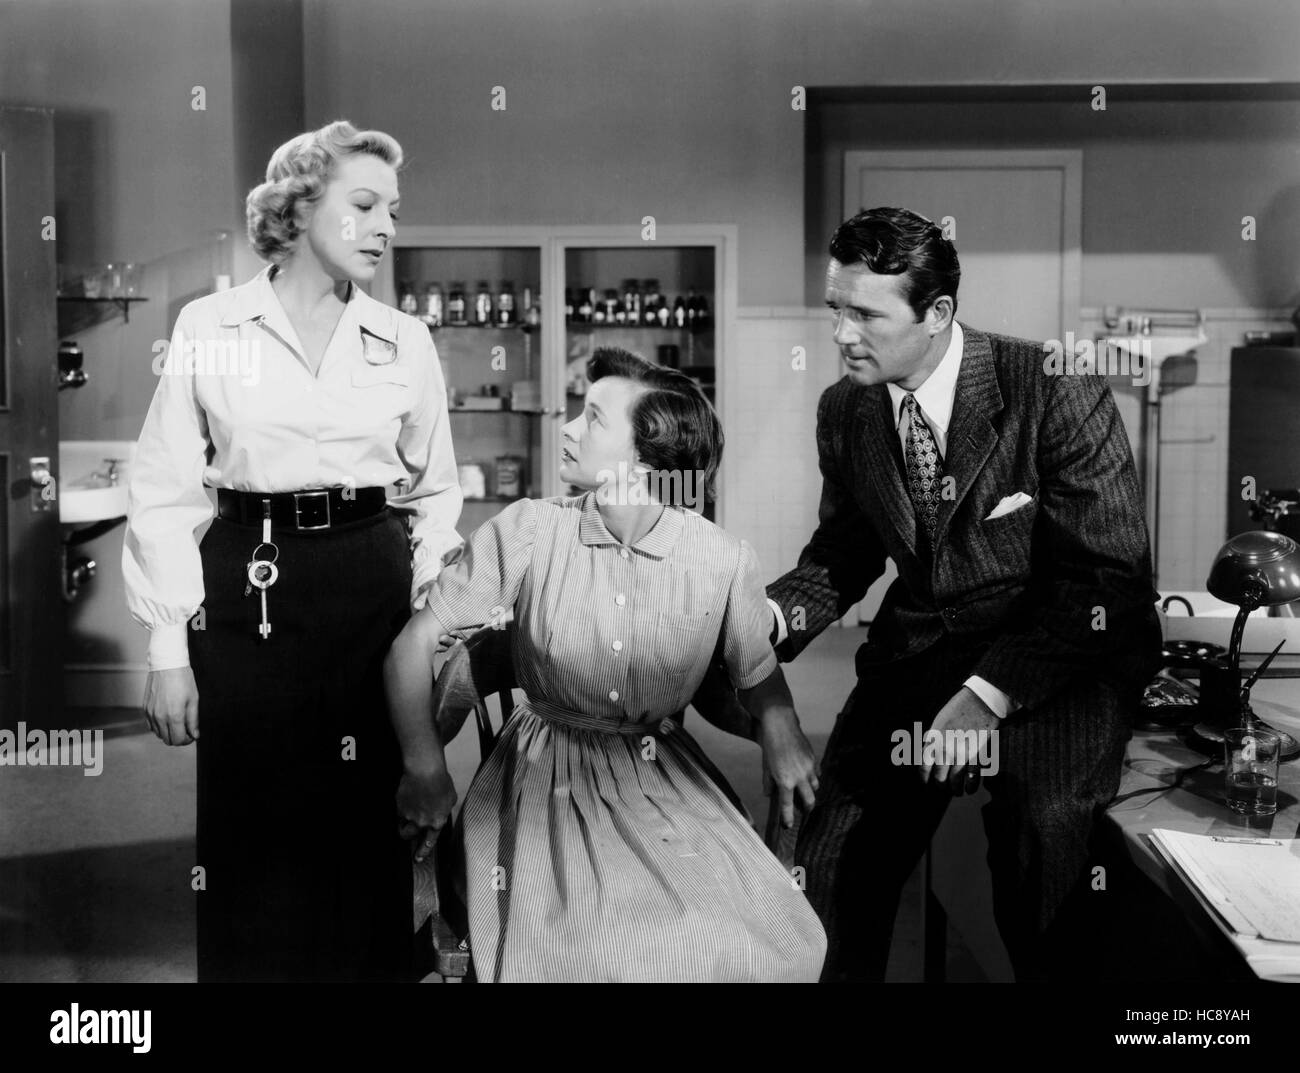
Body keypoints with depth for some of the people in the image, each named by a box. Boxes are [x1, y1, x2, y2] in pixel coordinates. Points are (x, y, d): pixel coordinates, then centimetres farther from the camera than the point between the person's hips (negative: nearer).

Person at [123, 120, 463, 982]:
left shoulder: (406, 343, 6)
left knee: (369, 828, 6)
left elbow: (436, 492, 15)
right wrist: (168, 651, -4)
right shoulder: (208, 329, 0)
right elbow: (165, 495, 0)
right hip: (247, 589, -1)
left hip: (375, 588, 2)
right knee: (252, 831, 2)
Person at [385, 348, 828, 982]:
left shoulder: (724, 562, -8)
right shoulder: (526, 532, -10)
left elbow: (760, 678, 9)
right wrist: (424, 769, -6)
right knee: (579, 949, -24)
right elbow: (415, 642, -3)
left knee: (775, 939, -16)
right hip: (548, 783, -1)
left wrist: (785, 744, -10)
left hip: (667, 785, 2)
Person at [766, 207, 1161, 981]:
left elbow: (1111, 575, -16)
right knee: (830, 874, 2)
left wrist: (989, 694, -24)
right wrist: (767, 615, -10)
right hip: (917, 655, 5)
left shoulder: (1059, 392, -15)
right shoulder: (844, 411, 1)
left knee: (1040, 913, -15)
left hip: (1060, 661, -4)